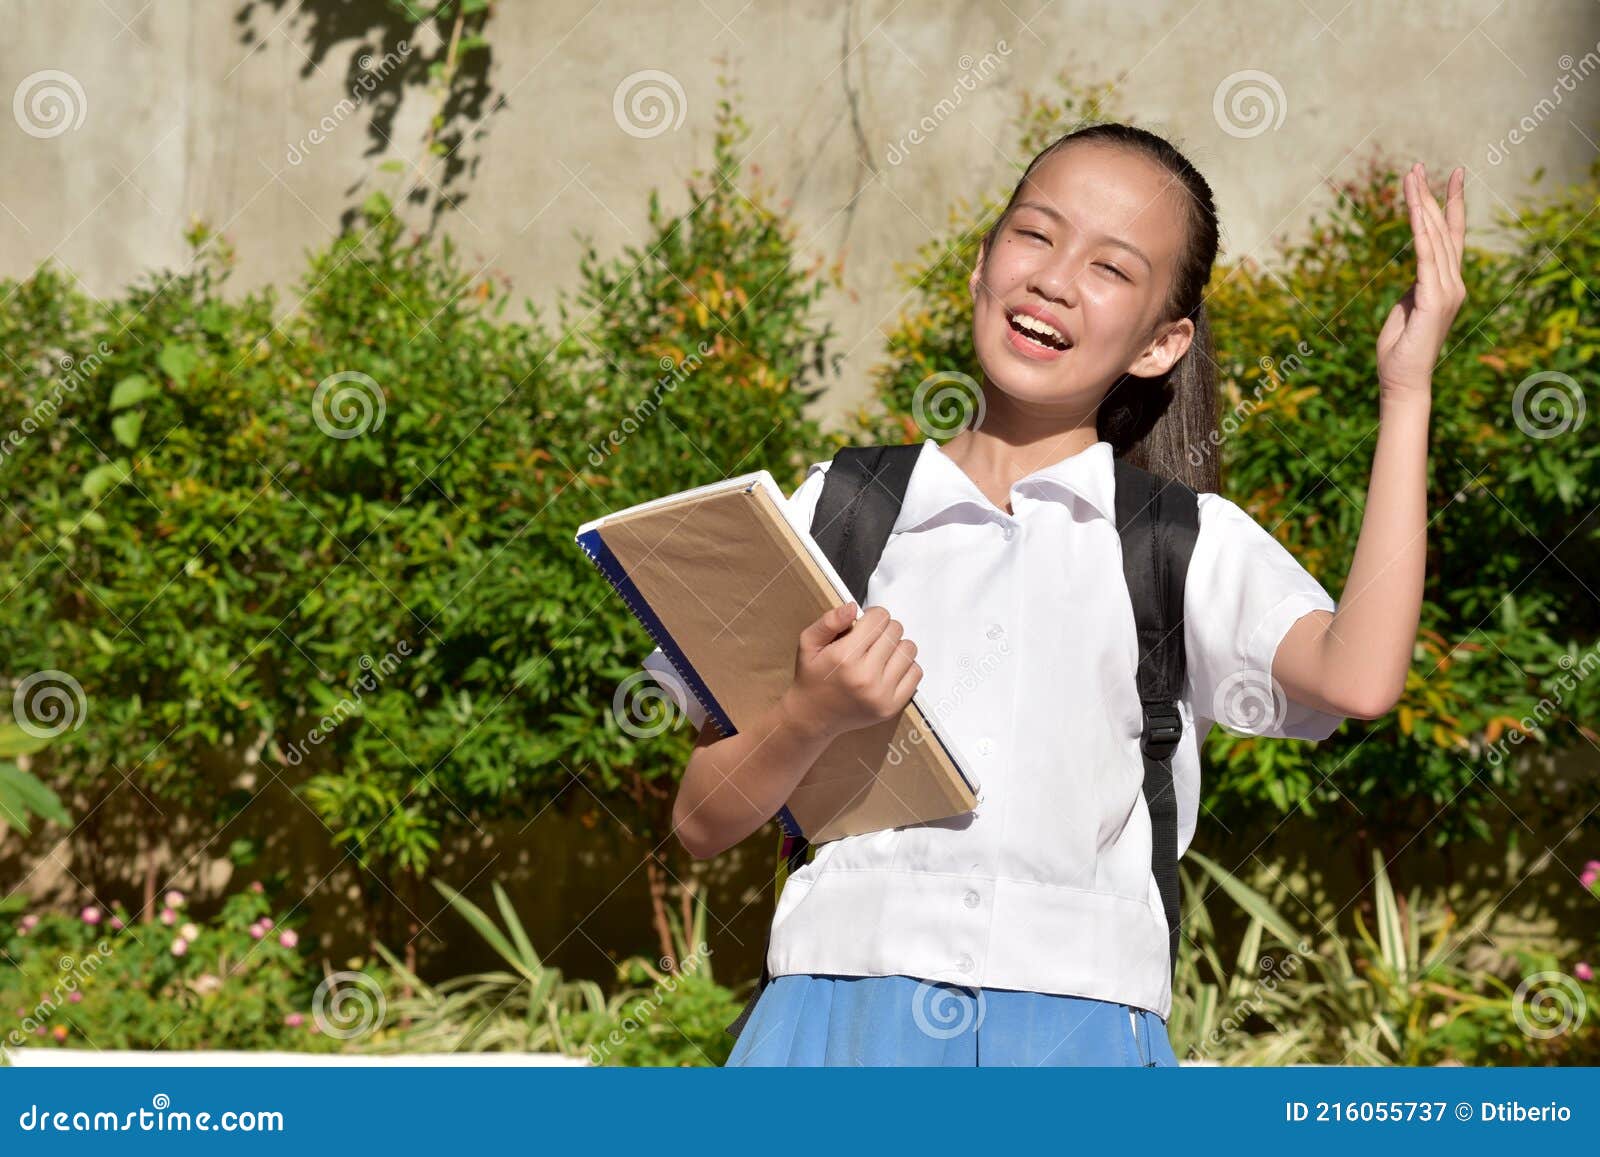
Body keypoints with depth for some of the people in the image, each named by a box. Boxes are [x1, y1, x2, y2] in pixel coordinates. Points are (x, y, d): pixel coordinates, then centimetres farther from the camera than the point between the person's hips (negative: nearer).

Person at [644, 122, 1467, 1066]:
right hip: (843, 1008, 0)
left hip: (1077, 1025, 0)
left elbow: (1359, 678, -10)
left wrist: (1407, 389, -2)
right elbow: (704, 825, 12)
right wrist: (813, 717, -9)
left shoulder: (1191, 540, 12)